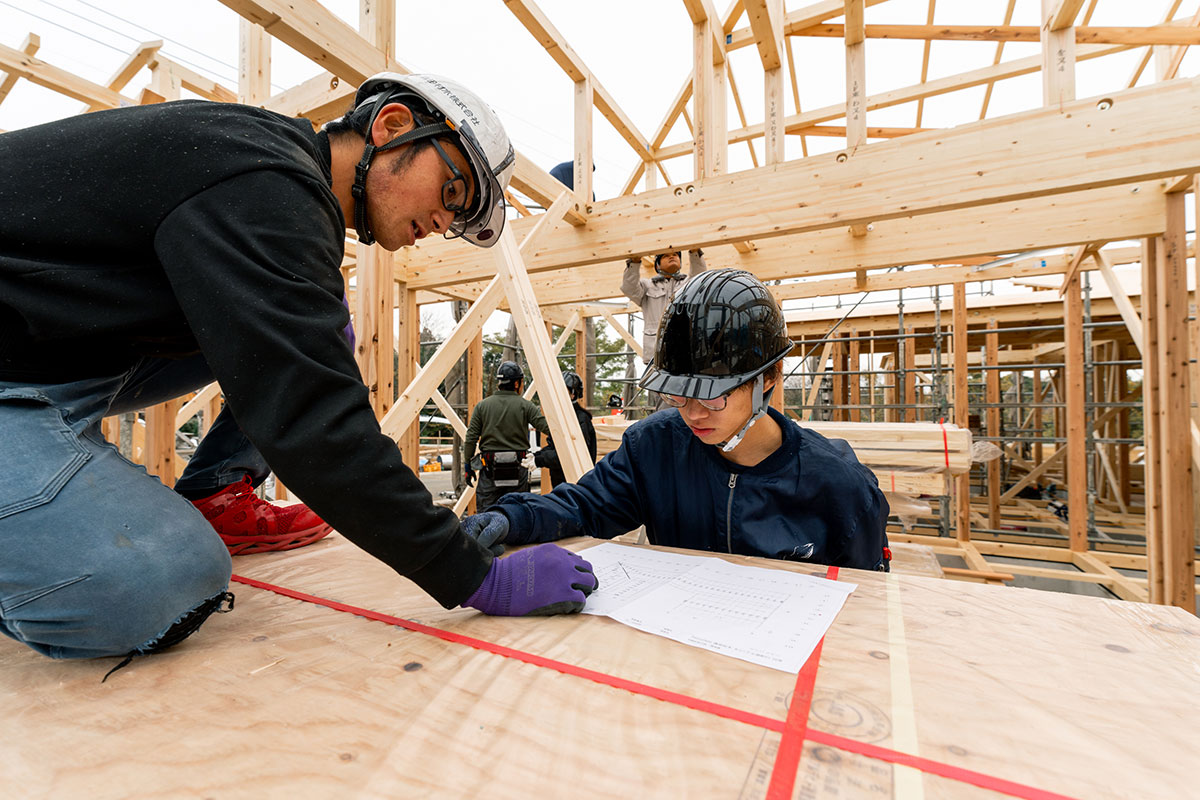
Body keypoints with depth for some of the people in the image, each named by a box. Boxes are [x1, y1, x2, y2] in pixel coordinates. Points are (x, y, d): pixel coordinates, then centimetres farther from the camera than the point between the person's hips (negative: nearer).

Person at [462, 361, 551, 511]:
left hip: (490, 467, 1)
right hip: (518, 468, -1)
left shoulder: (482, 406, 2)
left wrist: (468, 464, 10)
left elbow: (471, 438, 2)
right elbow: (548, 427, -13)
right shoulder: (525, 406, -4)